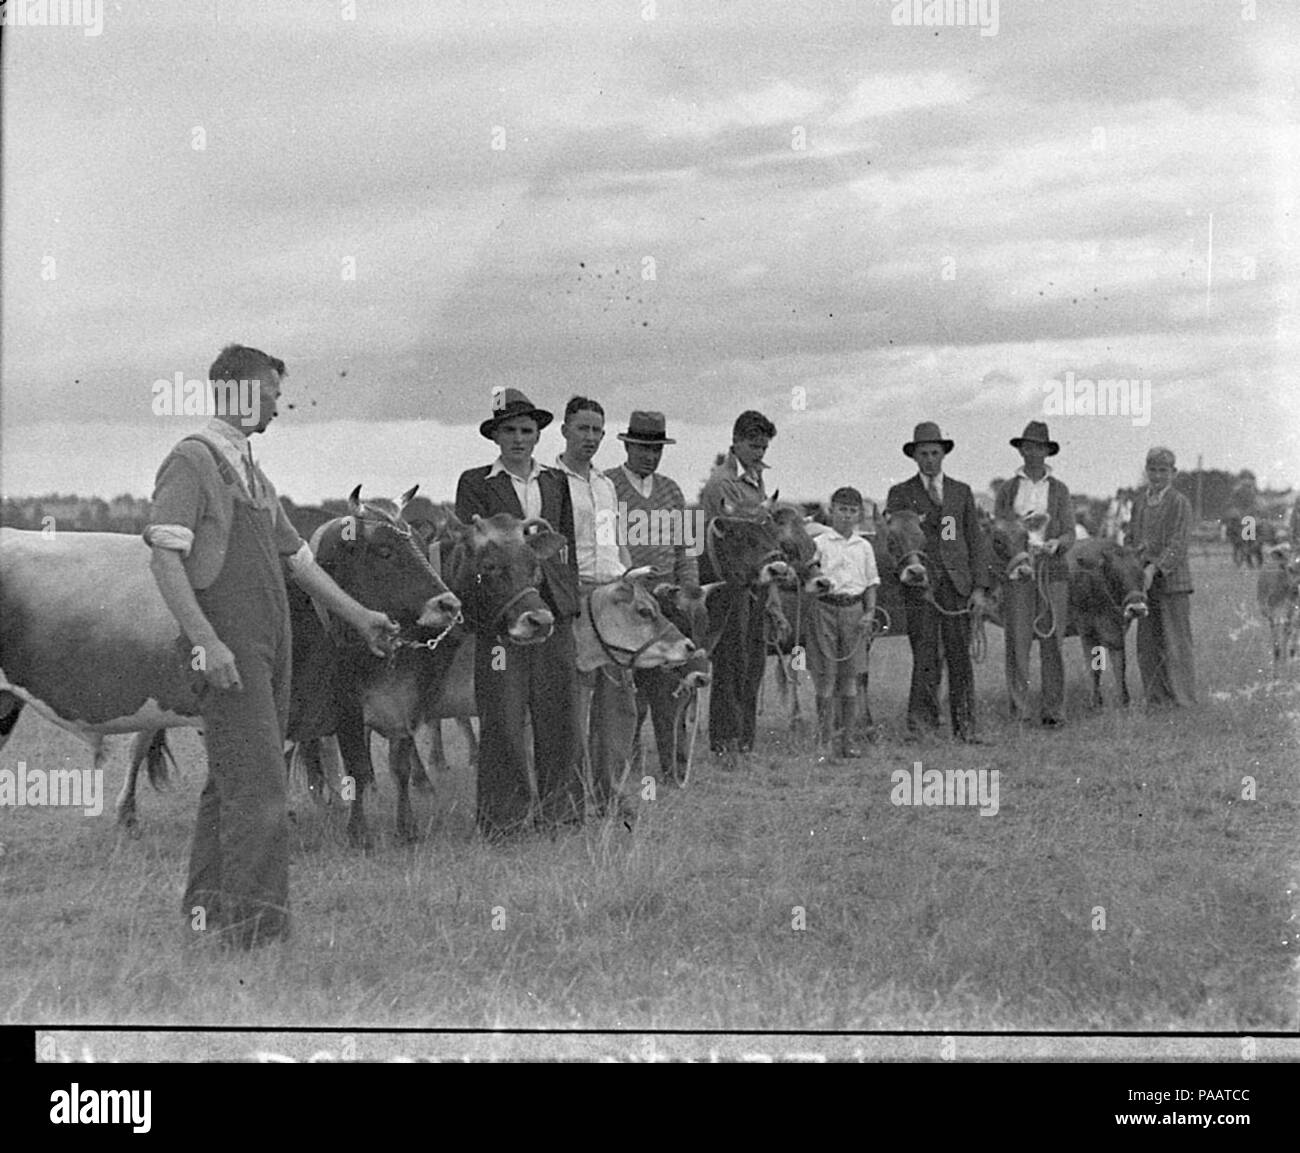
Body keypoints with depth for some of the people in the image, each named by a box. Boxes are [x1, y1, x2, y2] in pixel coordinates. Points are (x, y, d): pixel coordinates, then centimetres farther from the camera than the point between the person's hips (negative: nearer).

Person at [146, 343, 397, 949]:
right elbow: (165, 558, -15)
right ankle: (255, 926, -10)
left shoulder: (250, 471, 20)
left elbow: (296, 555, 27)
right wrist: (205, 641, -23)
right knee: (257, 789, -12)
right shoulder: (190, 460, -7)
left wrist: (358, 615, 28)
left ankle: (206, 906, 20)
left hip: (269, 644, 9)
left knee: (232, 780, 12)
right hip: (226, 648, -9)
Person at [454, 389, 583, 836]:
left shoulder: (556, 482, 17)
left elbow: (568, 544, 17)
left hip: (554, 608, 4)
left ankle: (562, 809, 13)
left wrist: (571, 599, 9)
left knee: (559, 711, 4)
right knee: (502, 715, -3)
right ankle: (503, 816, 4)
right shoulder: (475, 483, 4)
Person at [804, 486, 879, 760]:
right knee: (825, 676, -4)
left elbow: (871, 584, 14)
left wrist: (869, 612, 4)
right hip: (825, 607, -3)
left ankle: (846, 737, 11)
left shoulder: (864, 547, 12)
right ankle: (826, 738, 2)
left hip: (854, 609, 3)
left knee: (849, 677, 5)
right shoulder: (818, 543, 1)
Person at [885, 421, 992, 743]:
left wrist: (980, 587, 4)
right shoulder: (901, 494, 10)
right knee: (925, 654, -7)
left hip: (958, 583, 2)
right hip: (921, 584, -2)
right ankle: (921, 719, 1)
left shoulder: (961, 492, 17)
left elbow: (976, 541, 14)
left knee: (960, 654, -1)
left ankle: (965, 726, 2)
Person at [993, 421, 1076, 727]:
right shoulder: (1008, 489, 11)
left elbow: (1070, 534, 6)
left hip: (1051, 568, 0)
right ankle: (1019, 710, -1)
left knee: (1051, 639, -4)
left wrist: (1057, 543, -16)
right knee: (1018, 639, -5)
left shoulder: (1059, 490, 11)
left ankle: (1053, 711, 0)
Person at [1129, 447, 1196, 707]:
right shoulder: (1140, 502, 12)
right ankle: (1157, 699, 11)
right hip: (1146, 583, 5)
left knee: (1176, 644, -4)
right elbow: (1132, 539, 18)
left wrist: (1154, 568, -25)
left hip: (1172, 582, -5)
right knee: (1147, 646, 4)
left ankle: (1183, 701, 2)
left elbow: (1177, 545, -14)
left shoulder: (1180, 504, -6)